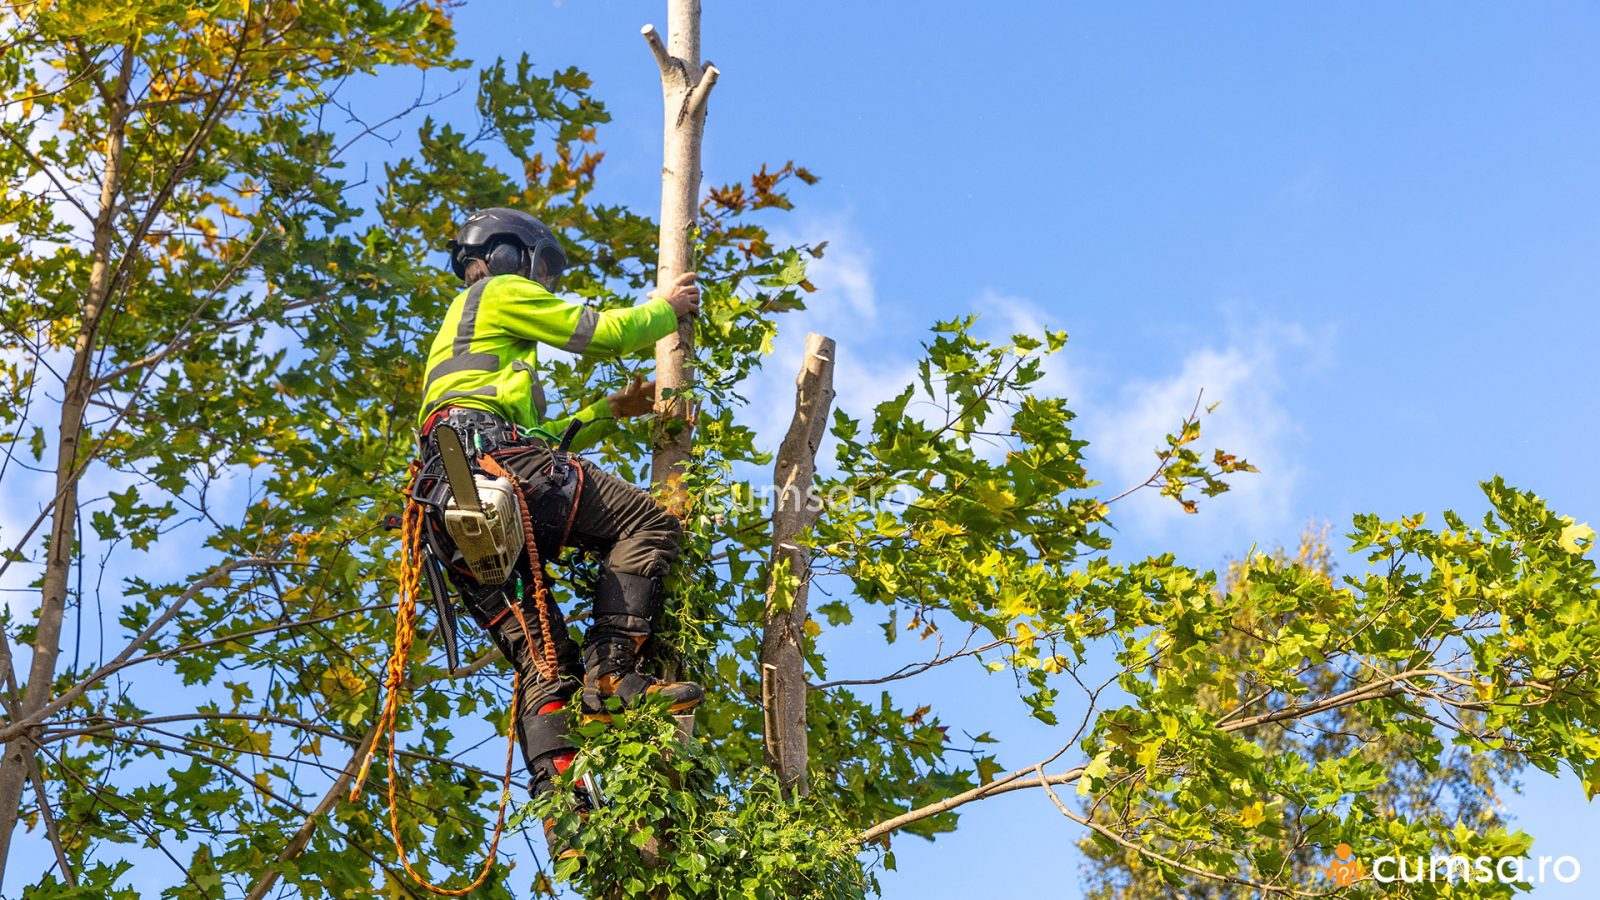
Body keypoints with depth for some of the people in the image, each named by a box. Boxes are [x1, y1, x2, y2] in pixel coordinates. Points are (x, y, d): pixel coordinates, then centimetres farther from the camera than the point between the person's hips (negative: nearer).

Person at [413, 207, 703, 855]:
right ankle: (611, 670, -23)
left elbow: (538, 436, 40)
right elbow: (600, 333, 10)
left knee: (543, 664, 0)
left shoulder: (458, 332, 43)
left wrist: (610, 411, 36)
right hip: (493, 459, -9)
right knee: (648, 522, -10)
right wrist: (666, 309, 26)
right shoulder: (500, 293, 16)